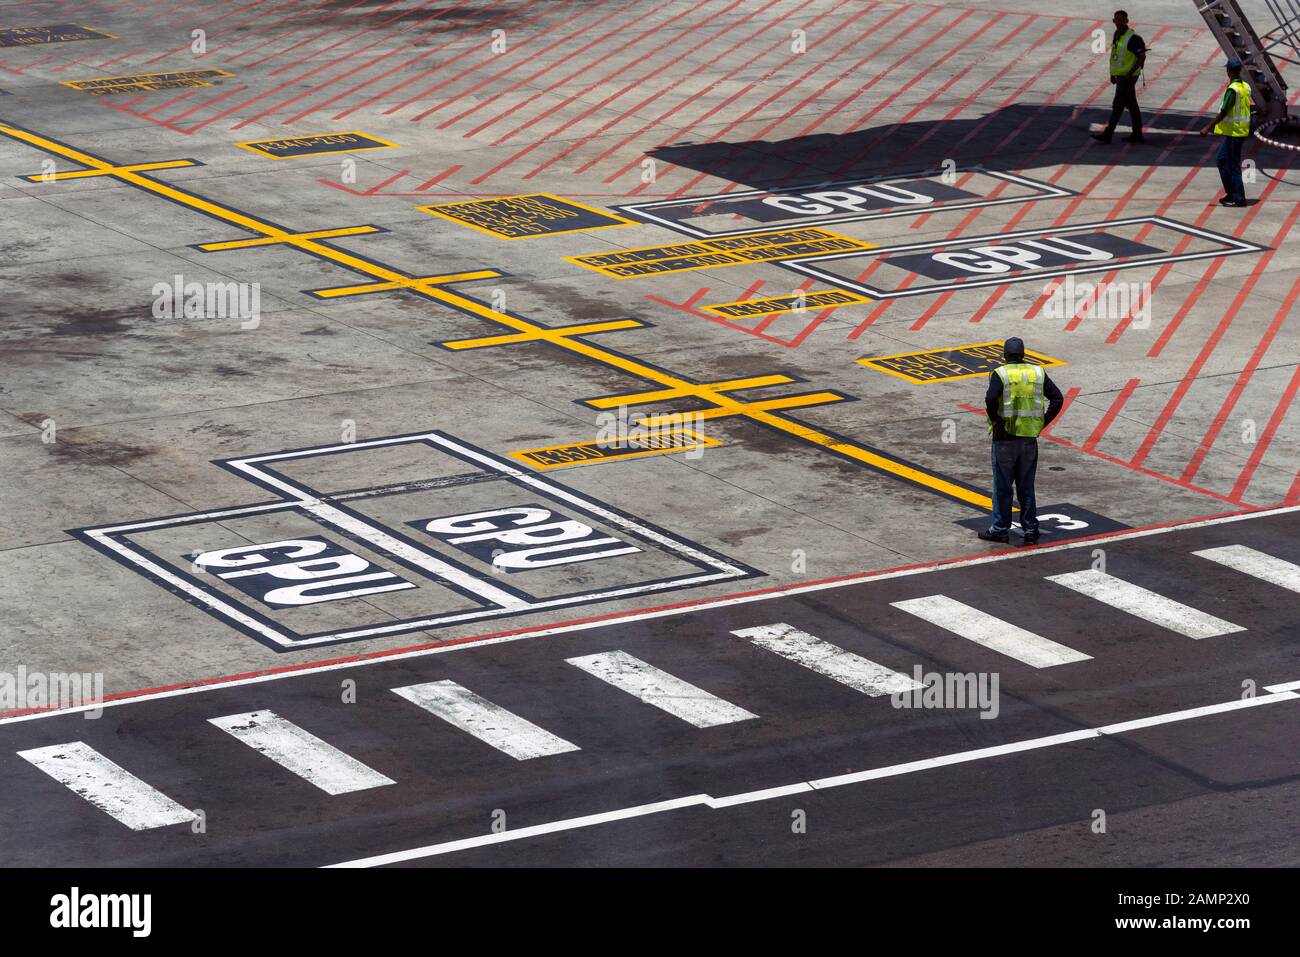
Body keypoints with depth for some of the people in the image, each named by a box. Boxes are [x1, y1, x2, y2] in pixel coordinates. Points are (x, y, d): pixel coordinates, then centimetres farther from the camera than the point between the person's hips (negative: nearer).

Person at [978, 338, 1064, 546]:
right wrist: (1042, 423, 3)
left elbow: (991, 399, -26)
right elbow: (1057, 398, 0)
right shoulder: (1037, 373, 4)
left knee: (1002, 486, 6)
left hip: (1005, 437, -4)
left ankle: (1000, 529, 11)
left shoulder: (1000, 374, -8)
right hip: (1030, 437, 4)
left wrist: (995, 420, -10)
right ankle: (1030, 530, 15)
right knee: (1026, 486, 13)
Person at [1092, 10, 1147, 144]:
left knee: (1118, 105, -8)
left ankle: (1107, 134, -8)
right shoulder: (1117, 35, 11)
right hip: (1119, 75, 9)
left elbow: (1142, 57, -19)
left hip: (1127, 77, -9)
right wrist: (1112, 74, 18)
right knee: (1132, 105, 13)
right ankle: (1137, 134, 18)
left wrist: (1129, 73, -23)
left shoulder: (1132, 38, -16)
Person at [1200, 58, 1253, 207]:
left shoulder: (1232, 90, -21)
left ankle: (1239, 199, 3)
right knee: (1222, 160, 19)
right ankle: (1230, 193, 21)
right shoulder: (1246, 87, 6)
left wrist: (1208, 127, -17)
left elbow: (1224, 112, -22)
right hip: (1242, 130, 9)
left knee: (1233, 165, -1)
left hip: (1233, 132, -9)